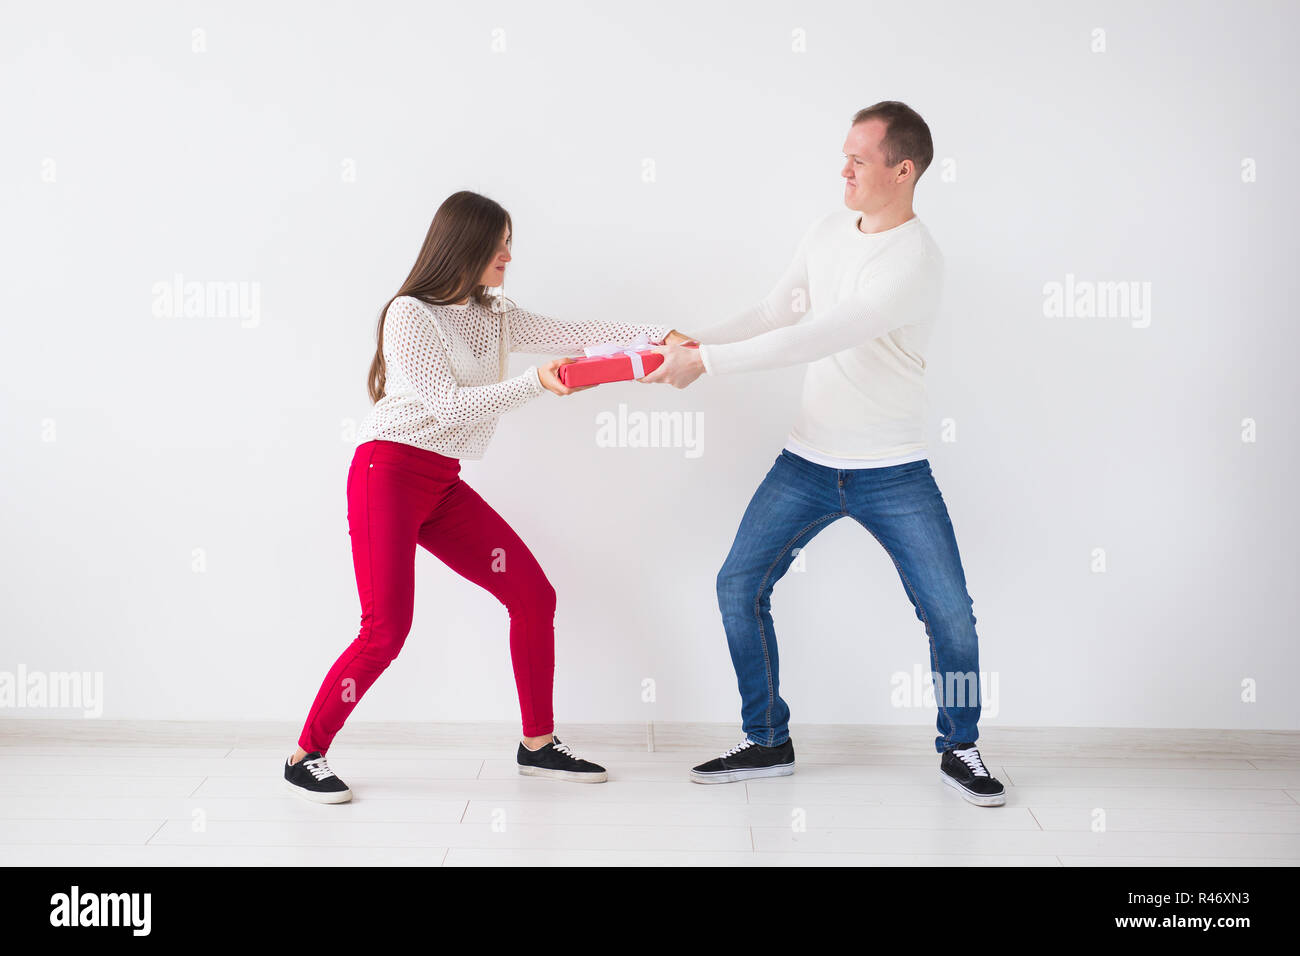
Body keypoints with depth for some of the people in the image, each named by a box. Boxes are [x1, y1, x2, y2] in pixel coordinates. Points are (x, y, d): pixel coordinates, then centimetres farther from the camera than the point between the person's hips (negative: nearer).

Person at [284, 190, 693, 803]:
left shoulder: (493, 315, 13)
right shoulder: (410, 314, -9)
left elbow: (567, 336, 9)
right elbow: (447, 405, -17)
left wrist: (658, 334, 0)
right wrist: (534, 383, -25)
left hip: (443, 484, 8)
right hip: (388, 471, -7)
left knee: (534, 596, 1)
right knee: (386, 628, -15)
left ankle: (537, 745, 13)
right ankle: (305, 756, 4)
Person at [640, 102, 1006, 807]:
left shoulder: (915, 260, -21)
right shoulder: (829, 230, 3)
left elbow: (816, 338, -29)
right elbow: (775, 312, 9)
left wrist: (706, 362, -27)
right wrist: (695, 342, -5)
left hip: (893, 472, -6)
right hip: (807, 461, 6)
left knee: (952, 615, -3)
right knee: (738, 588, 2)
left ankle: (958, 751, 21)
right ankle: (767, 743, 18)